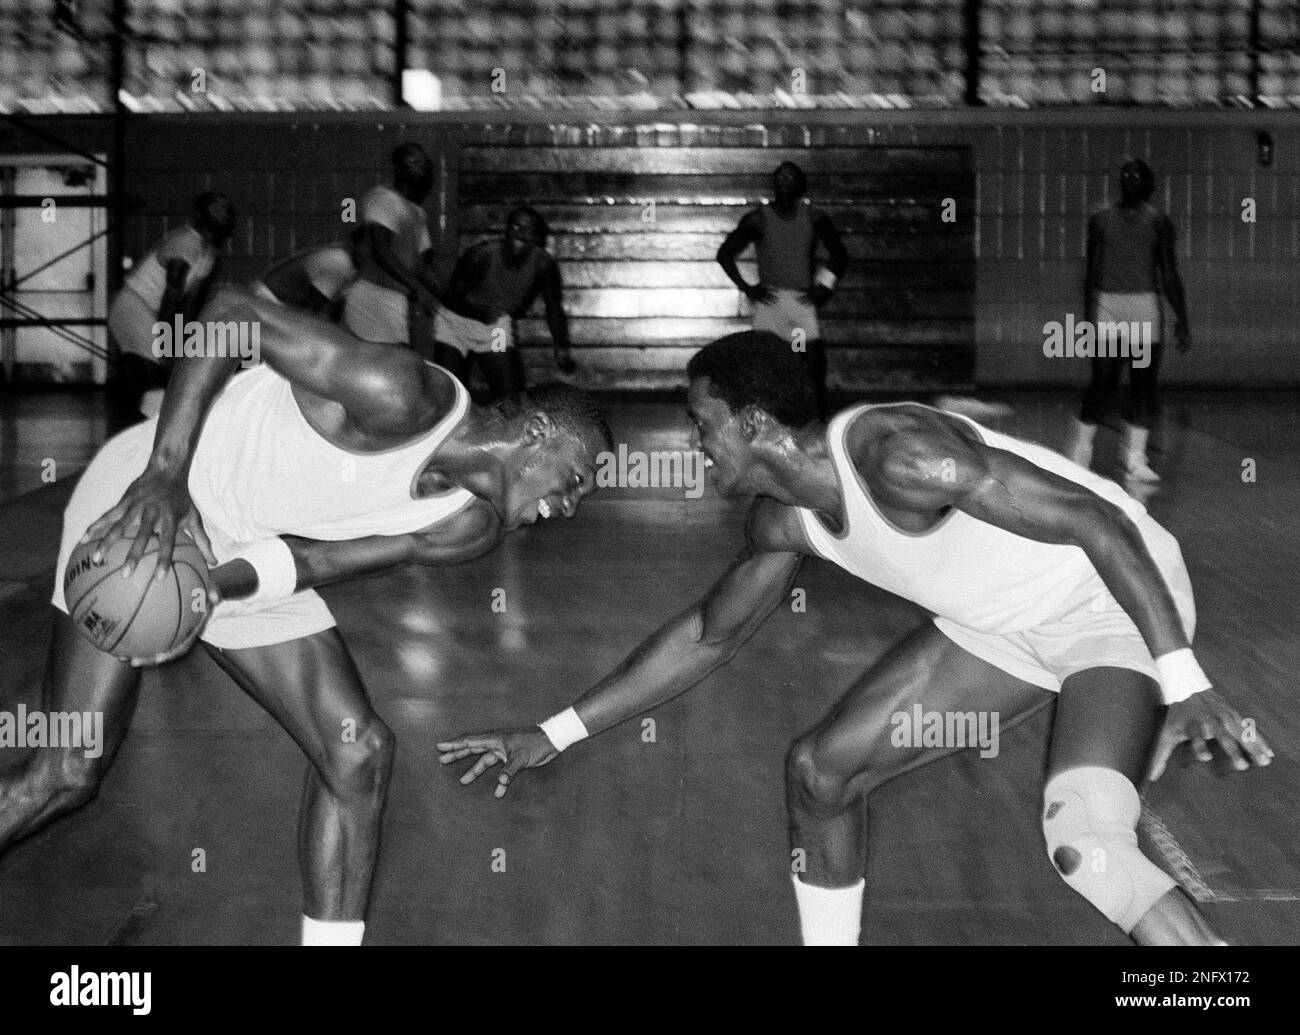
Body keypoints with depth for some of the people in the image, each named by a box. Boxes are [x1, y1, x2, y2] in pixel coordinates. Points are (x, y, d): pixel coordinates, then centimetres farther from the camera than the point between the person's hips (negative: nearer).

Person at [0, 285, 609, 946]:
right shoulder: (404, 402, -28)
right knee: (68, 774, -8)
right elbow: (233, 311, -25)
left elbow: (317, 561, -5)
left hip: (244, 555, 8)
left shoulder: (469, 529, -4)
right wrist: (165, 474, -31)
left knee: (357, 755, -1)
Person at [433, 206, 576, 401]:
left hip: (496, 325, 2)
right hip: (455, 320, -2)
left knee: (511, 396, -7)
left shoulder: (542, 263, -20)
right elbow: (452, 297, -16)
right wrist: (481, 314, -32)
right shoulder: (481, 255, -24)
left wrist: (562, 350, -18)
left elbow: (554, 308, -11)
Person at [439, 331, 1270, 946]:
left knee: (1084, 843, -30)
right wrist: (552, 737, 11)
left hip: (1119, 599, -9)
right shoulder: (786, 525, -2)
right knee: (821, 769, 6)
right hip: (1007, 623, 9)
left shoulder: (896, 455, -31)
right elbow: (708, 636, 12)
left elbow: (1099, 523, -30)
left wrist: (1184, 682, -34)